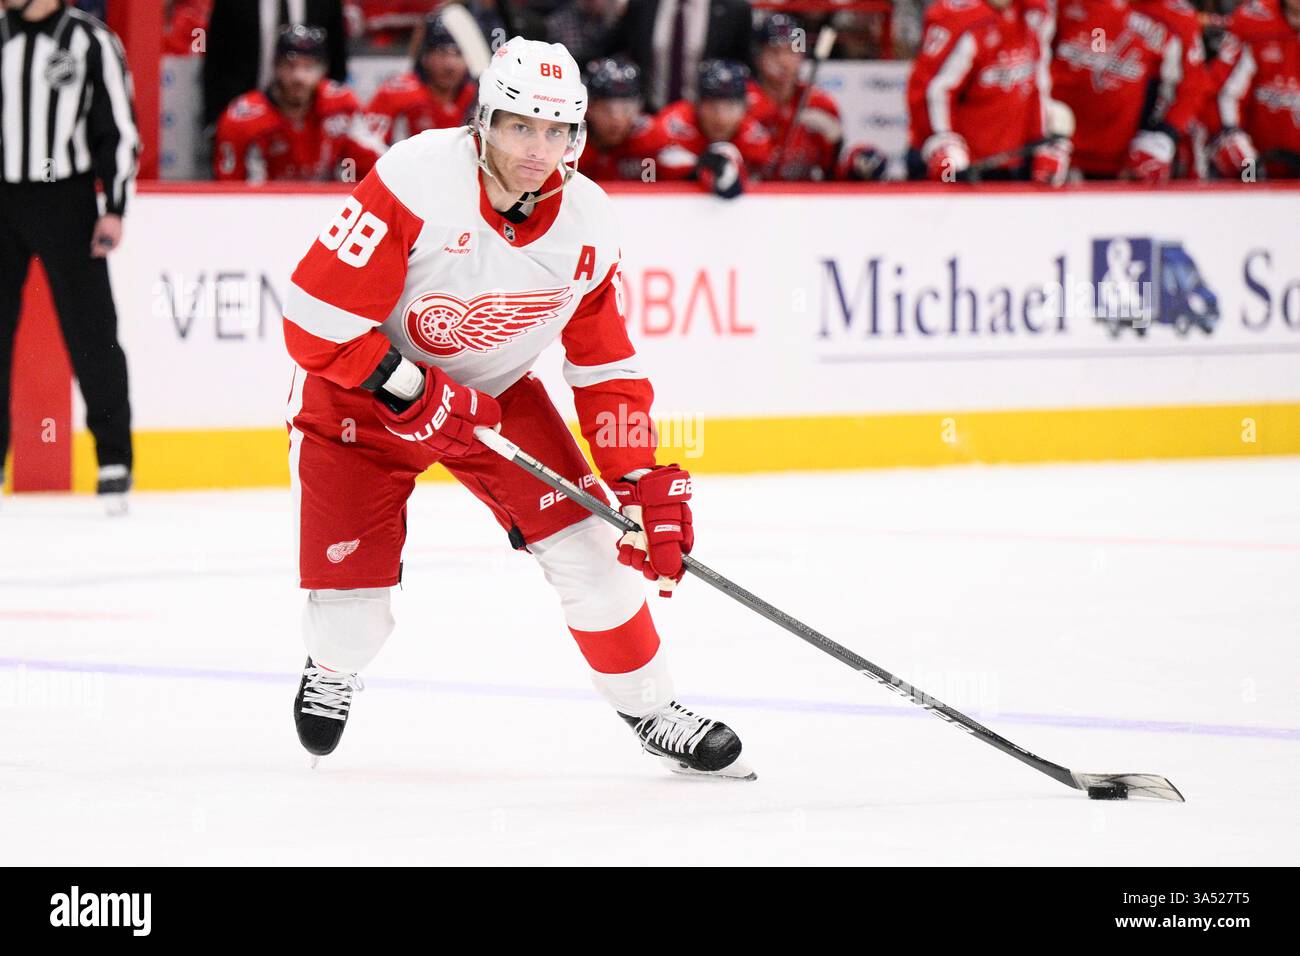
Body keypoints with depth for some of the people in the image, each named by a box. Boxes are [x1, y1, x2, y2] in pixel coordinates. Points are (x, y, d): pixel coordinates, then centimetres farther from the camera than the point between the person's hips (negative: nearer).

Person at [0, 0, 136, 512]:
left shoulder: (91, 42, -4)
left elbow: (119, 129, -2)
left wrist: (114, 209, -8)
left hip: (66, 201, -3)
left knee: (90, 332, -4)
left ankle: (114, 459, 3)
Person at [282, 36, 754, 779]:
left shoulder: (587, 222, -12)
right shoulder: (418, 181, -30)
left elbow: (608, 371, -2)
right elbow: (316, 318, -28)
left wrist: (645, 484, -10)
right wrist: (415, 392, -27)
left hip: (494, 390, 4)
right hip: (360, 391, -4)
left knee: (584, 542, -10)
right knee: (352, 612, -7)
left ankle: (653, 711, 9)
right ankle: (335, 670, 32)